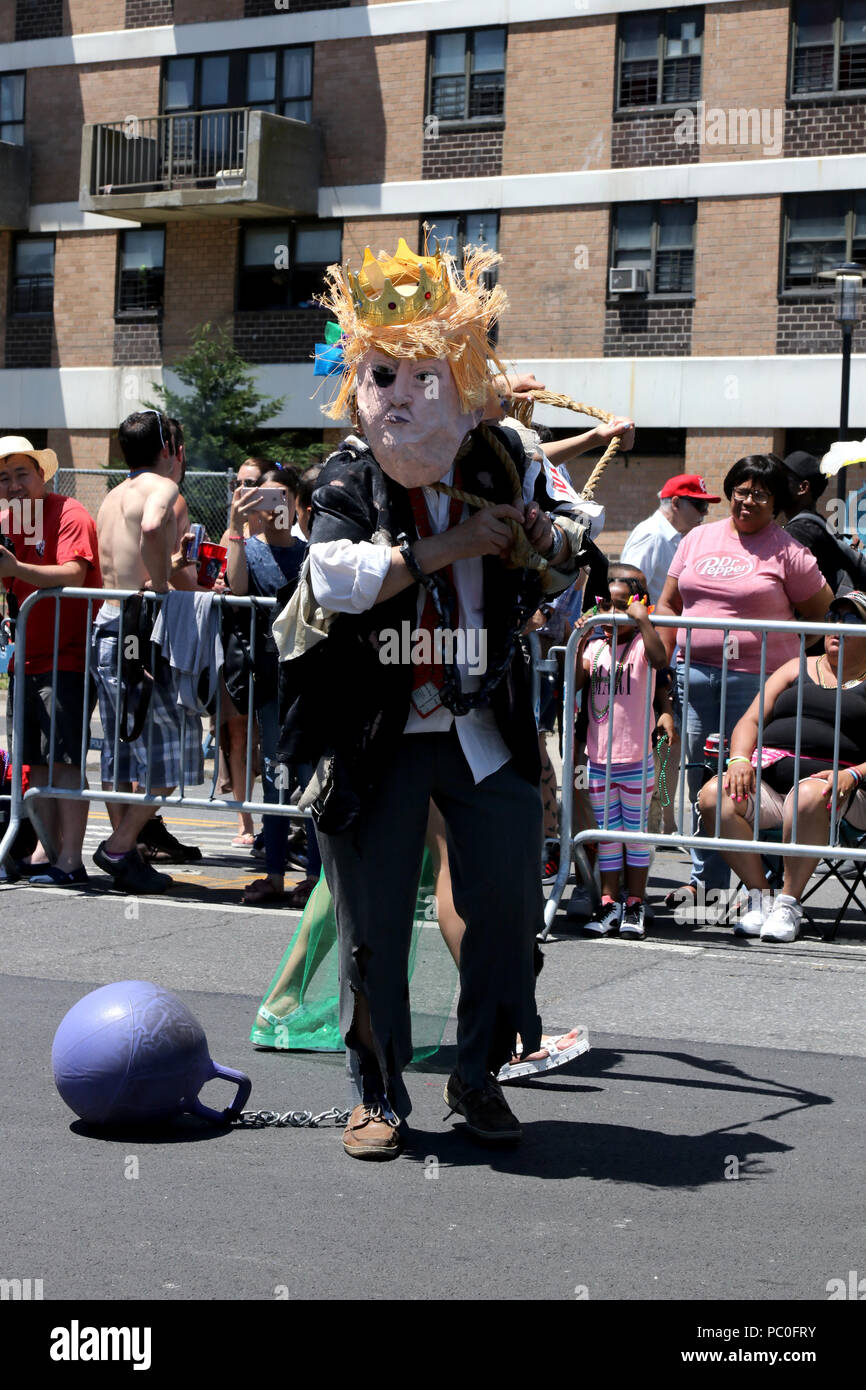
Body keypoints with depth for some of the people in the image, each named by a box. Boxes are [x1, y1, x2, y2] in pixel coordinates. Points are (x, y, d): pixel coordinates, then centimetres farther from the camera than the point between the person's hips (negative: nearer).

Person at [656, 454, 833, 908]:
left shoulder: (787, 551, 0)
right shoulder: (698, 539, 14)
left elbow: (823, 614, 5)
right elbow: (669, 604, 17)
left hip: (756, 678, -5)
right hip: (694, 674, 5)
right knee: (701, 781, 8)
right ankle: (705, 880, 18)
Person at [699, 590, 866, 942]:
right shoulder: (797, 669, 23)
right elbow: (750, 720, 15)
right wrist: (740, 758, -6)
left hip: (835, 788, -4)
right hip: (770, 778, 4)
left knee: (809, 795, -40)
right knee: (713, 794, -25)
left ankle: (789, 902, -24)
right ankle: (759, 896, -16)